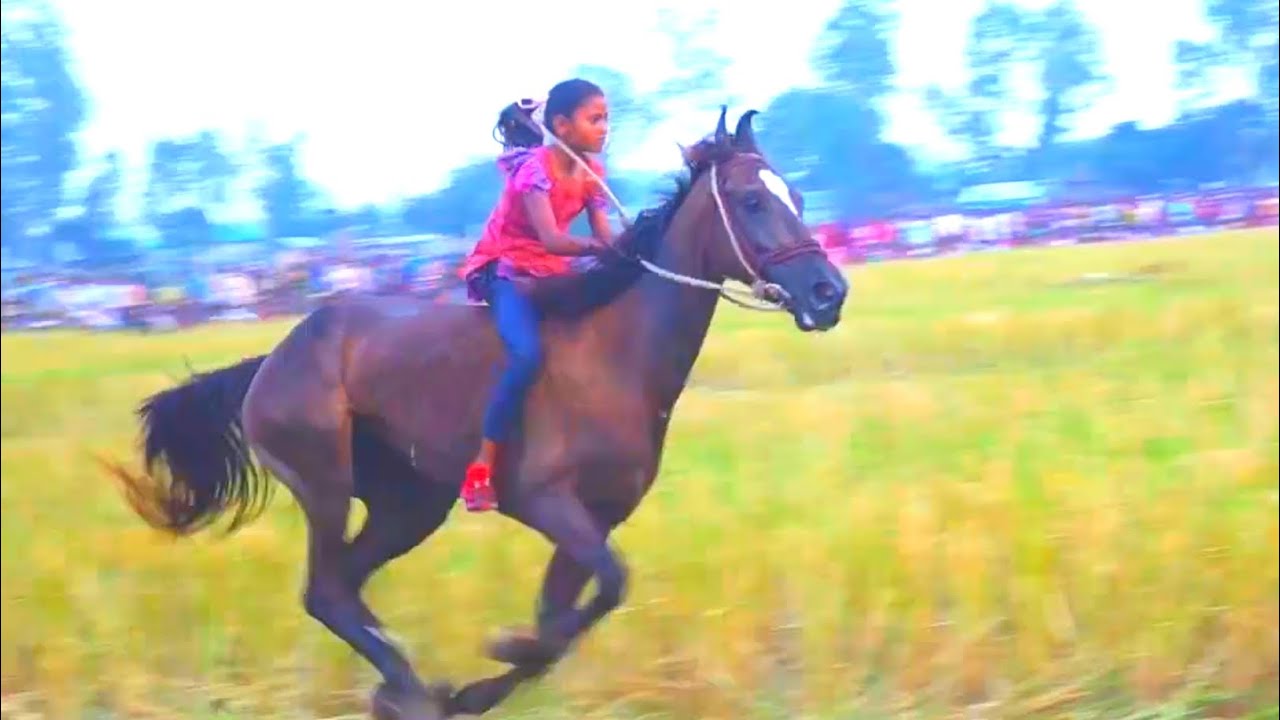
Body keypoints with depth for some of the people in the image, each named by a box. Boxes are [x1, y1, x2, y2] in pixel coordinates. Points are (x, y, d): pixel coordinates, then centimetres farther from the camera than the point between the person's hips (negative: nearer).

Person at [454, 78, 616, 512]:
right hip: (505, 268, -8)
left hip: (551, 270, 8)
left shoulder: (591, 171, 3)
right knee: (528, 353, -33)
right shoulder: (536, 167, -20)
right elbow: (551, 239, -31)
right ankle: (481, 468, -28)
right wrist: (597, 247, -46)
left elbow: (605, 237, -3)